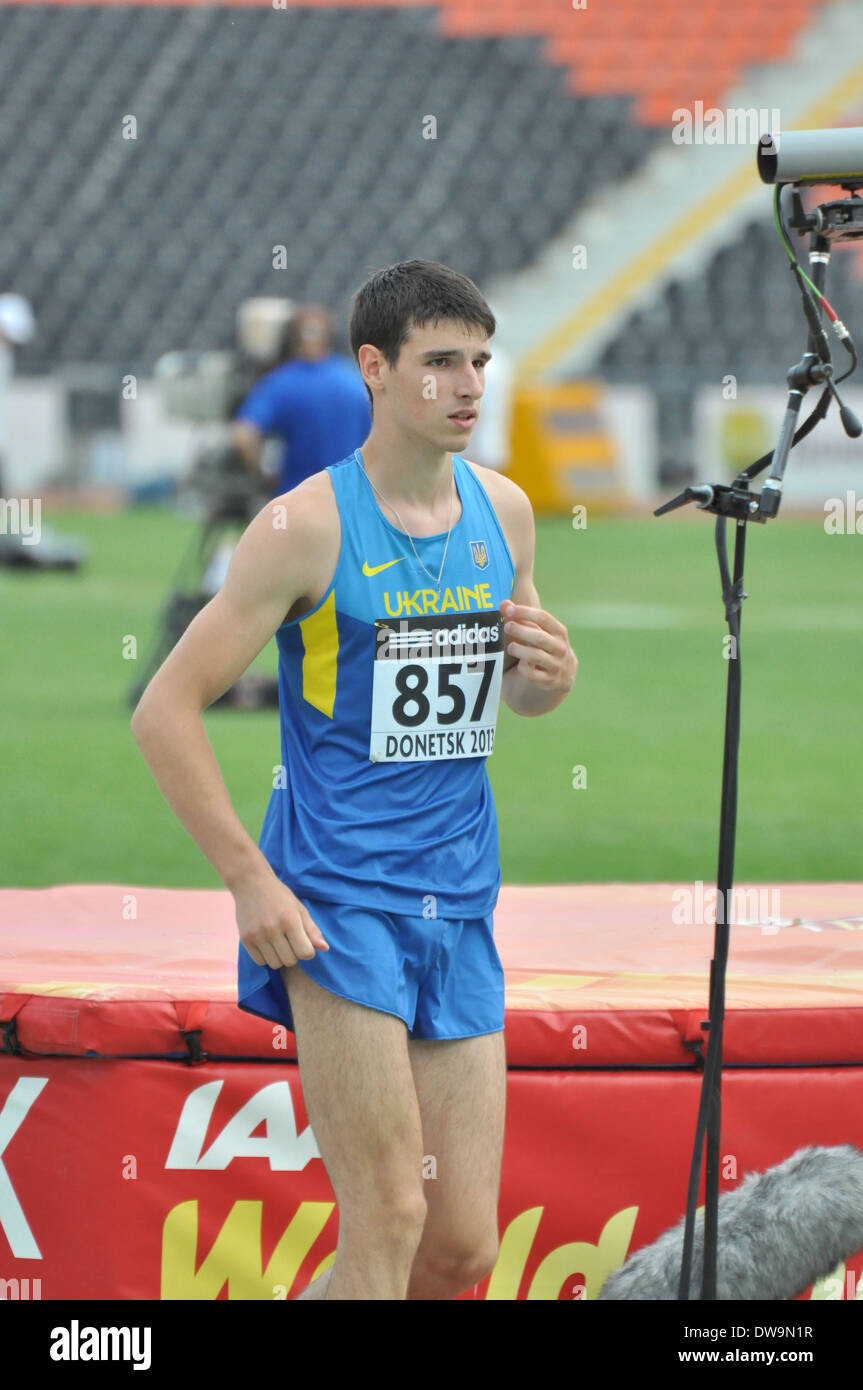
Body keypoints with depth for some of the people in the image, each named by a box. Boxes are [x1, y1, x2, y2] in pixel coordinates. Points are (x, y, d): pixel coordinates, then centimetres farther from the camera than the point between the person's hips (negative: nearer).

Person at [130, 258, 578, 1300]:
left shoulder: (504, 510, 7)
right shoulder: (308, 525, -10)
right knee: (388, 1222, -12)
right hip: (334, 902, -6)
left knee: (465, 1249, 5)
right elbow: (165, 712, -10)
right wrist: (249, 881, -15)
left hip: (460, 906, 6)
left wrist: (552, 677, -1)